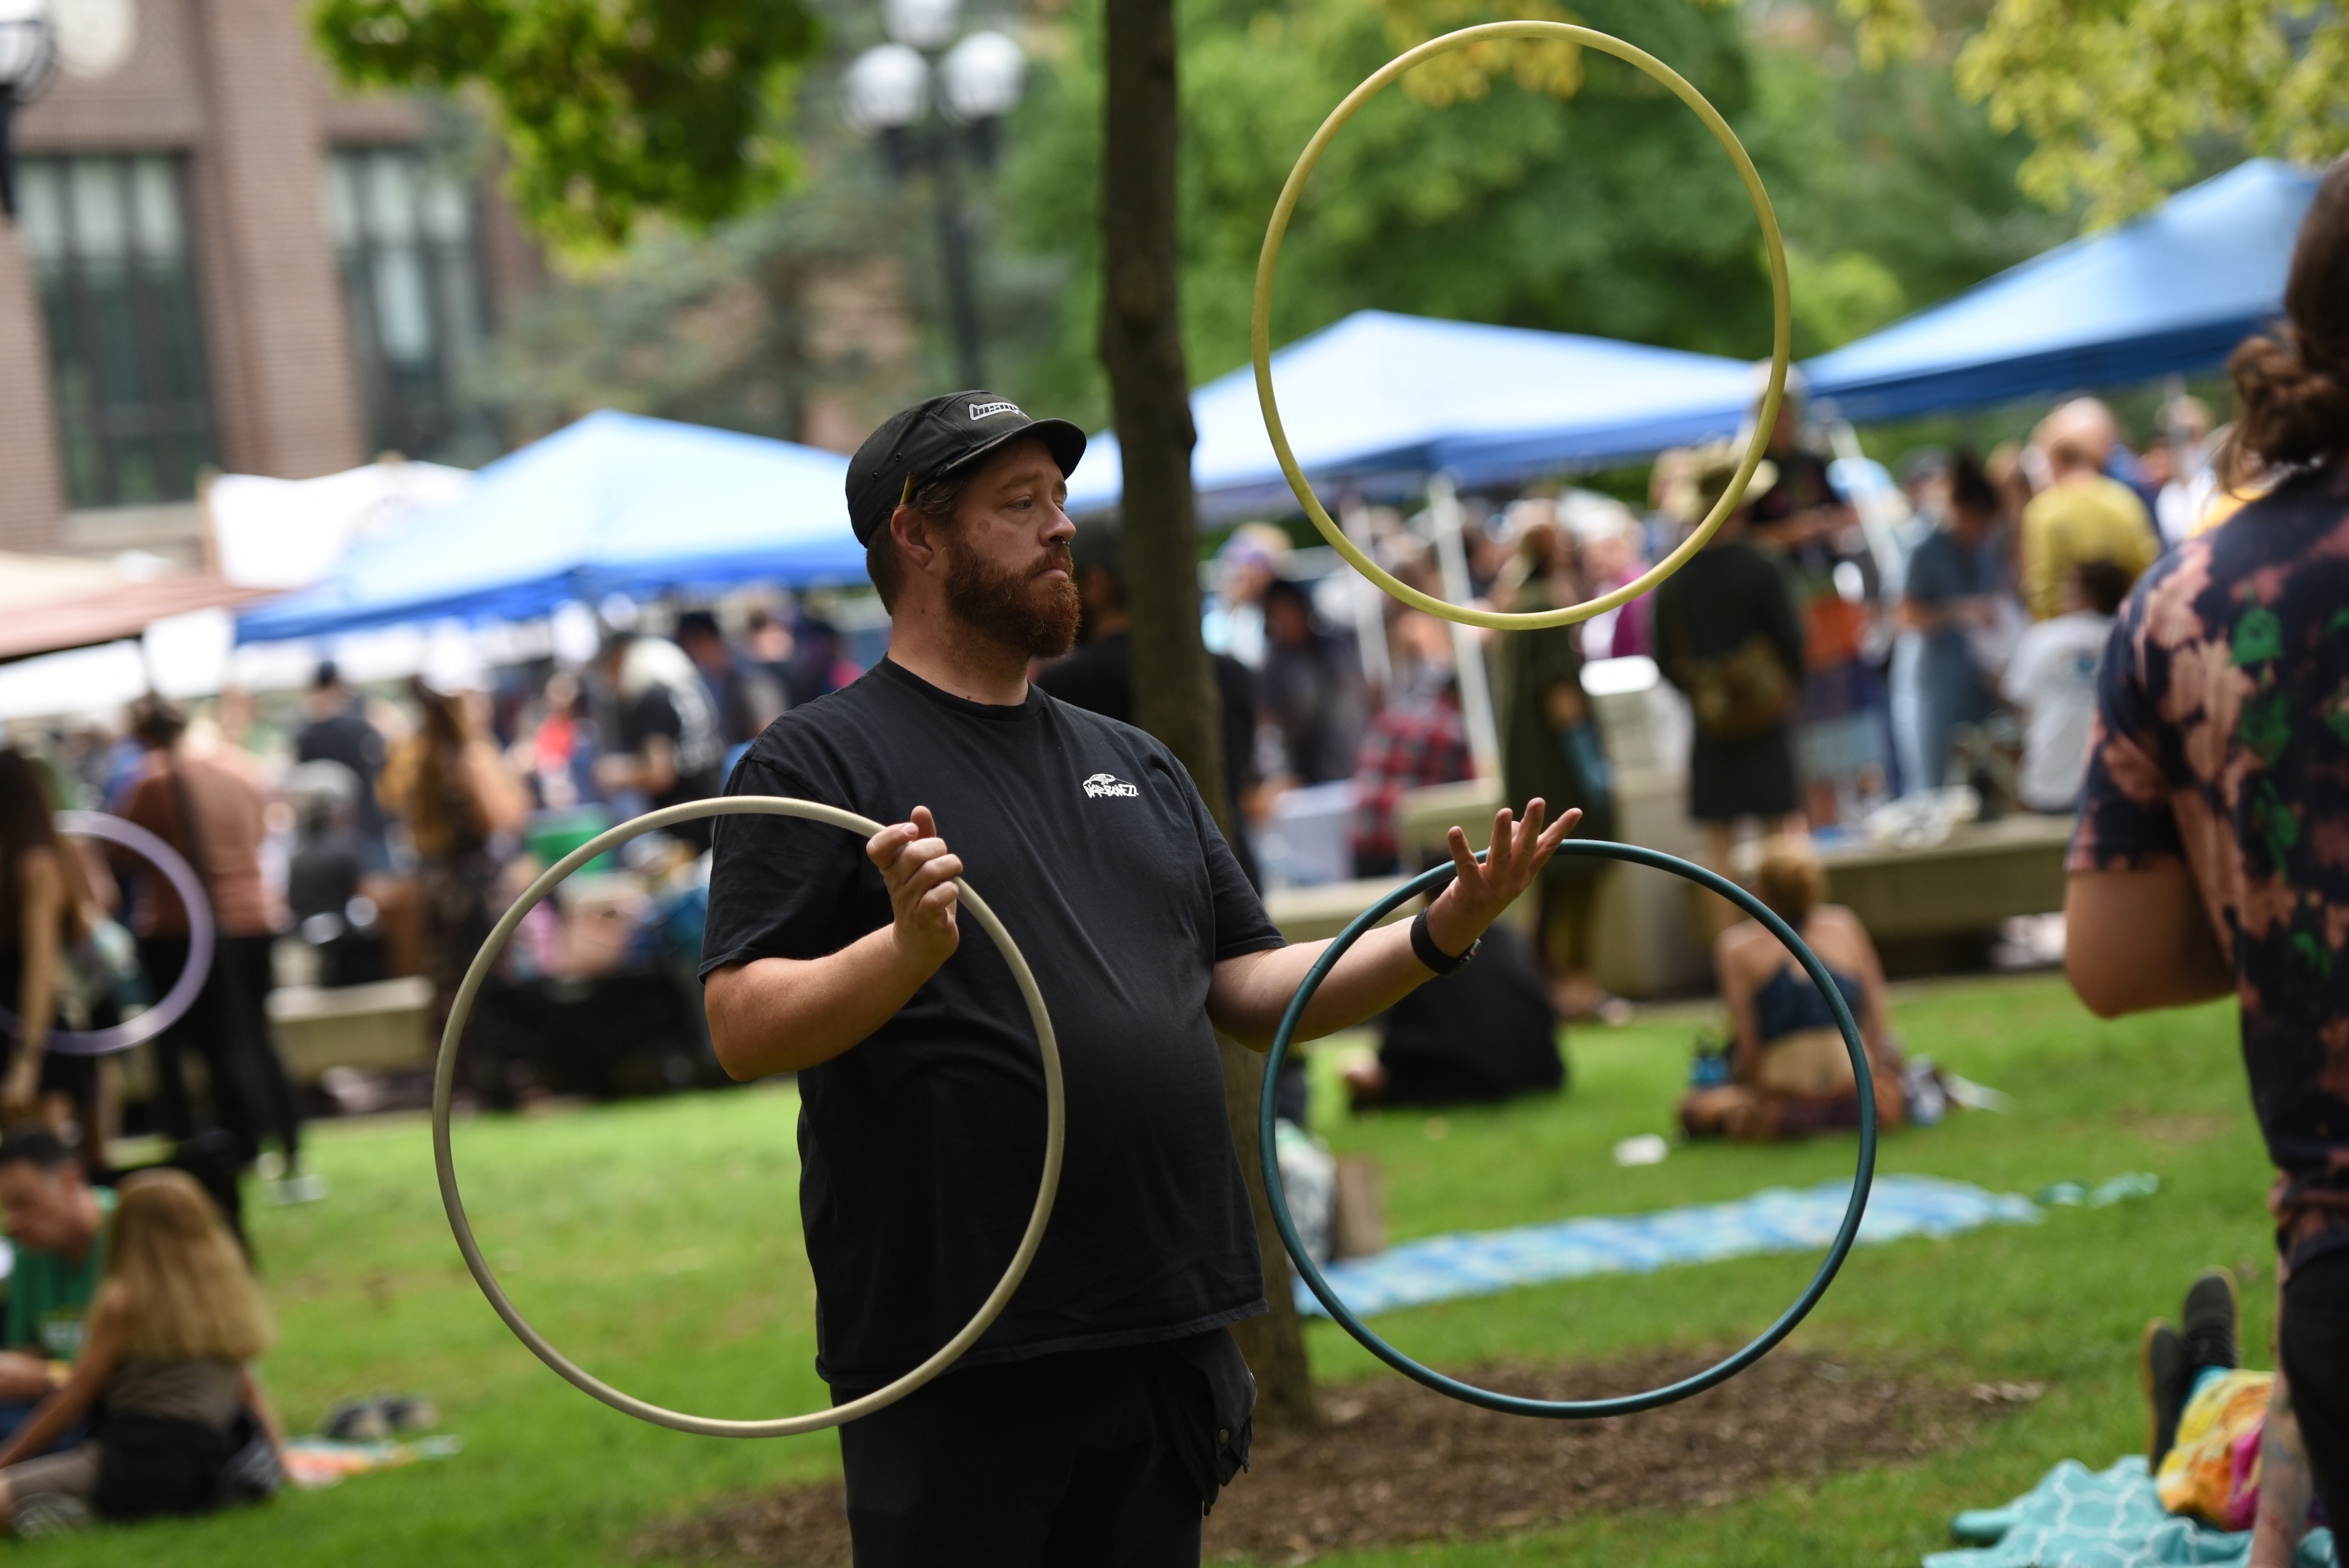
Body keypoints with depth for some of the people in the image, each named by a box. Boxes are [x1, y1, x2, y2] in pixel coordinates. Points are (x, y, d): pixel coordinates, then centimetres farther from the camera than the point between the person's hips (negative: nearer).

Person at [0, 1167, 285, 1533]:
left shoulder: (123, 1300, -4)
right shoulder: (225, 1291, 13)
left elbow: (68, 1406, 1)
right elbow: (248, 1391, 21)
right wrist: (276, 1454, 34)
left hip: (138, 1462, -6)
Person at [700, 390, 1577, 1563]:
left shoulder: (1134, 766, 18)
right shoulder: (816, 761, -3)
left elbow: (1254, 994, 16)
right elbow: (743, 1028, -13)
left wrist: (1439, 936, 2)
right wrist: (909, 950, -30)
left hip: (1167, 1332, 6)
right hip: (951, 1362, -6)